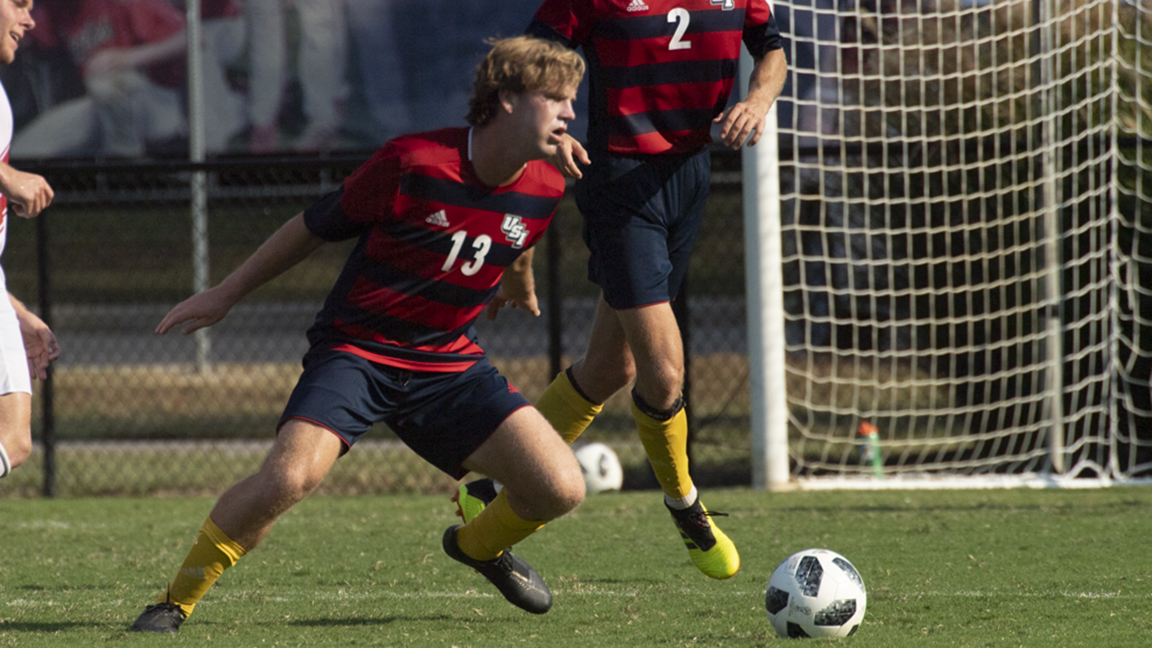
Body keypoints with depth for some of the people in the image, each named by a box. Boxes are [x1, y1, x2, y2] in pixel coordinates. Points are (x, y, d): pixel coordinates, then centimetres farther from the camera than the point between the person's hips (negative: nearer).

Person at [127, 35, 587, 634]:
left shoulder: (543, 190, -5)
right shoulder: (414, 164, -20)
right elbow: (319, 224, -6)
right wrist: (227, 293, 3)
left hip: (447, 360, 5)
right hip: (356, 349, -5)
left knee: (561, 489, -9)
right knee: (289, 476, -30)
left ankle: (479, 545, 26)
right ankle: (175, 603, -10)